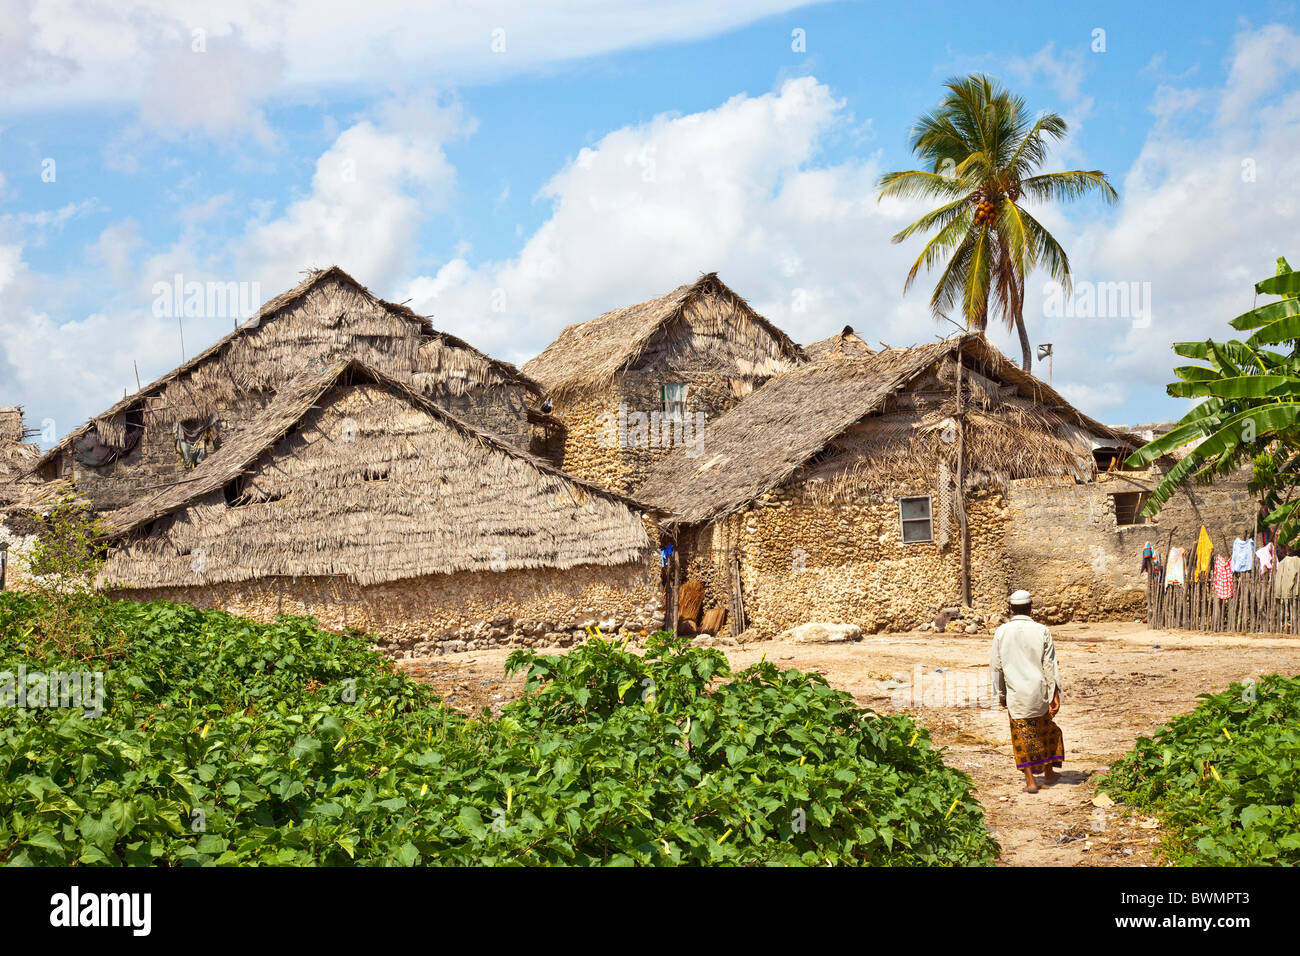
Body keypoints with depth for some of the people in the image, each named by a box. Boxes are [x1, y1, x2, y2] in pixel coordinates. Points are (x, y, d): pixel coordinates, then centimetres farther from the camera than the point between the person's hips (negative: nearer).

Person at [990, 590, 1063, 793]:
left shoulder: (1001, 632, -4)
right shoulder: (1041, 631, -7)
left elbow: (996, 666, 2)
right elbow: (1050, 665, -7)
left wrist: (1001, 695, 13)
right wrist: (1055, 695, -2)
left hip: (1016, 694, 0)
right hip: (1040, 692, 0)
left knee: (1023, 734, 8)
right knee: (1047, 730, 20)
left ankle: (1030, 780, 4)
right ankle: (1048, 773, 30)